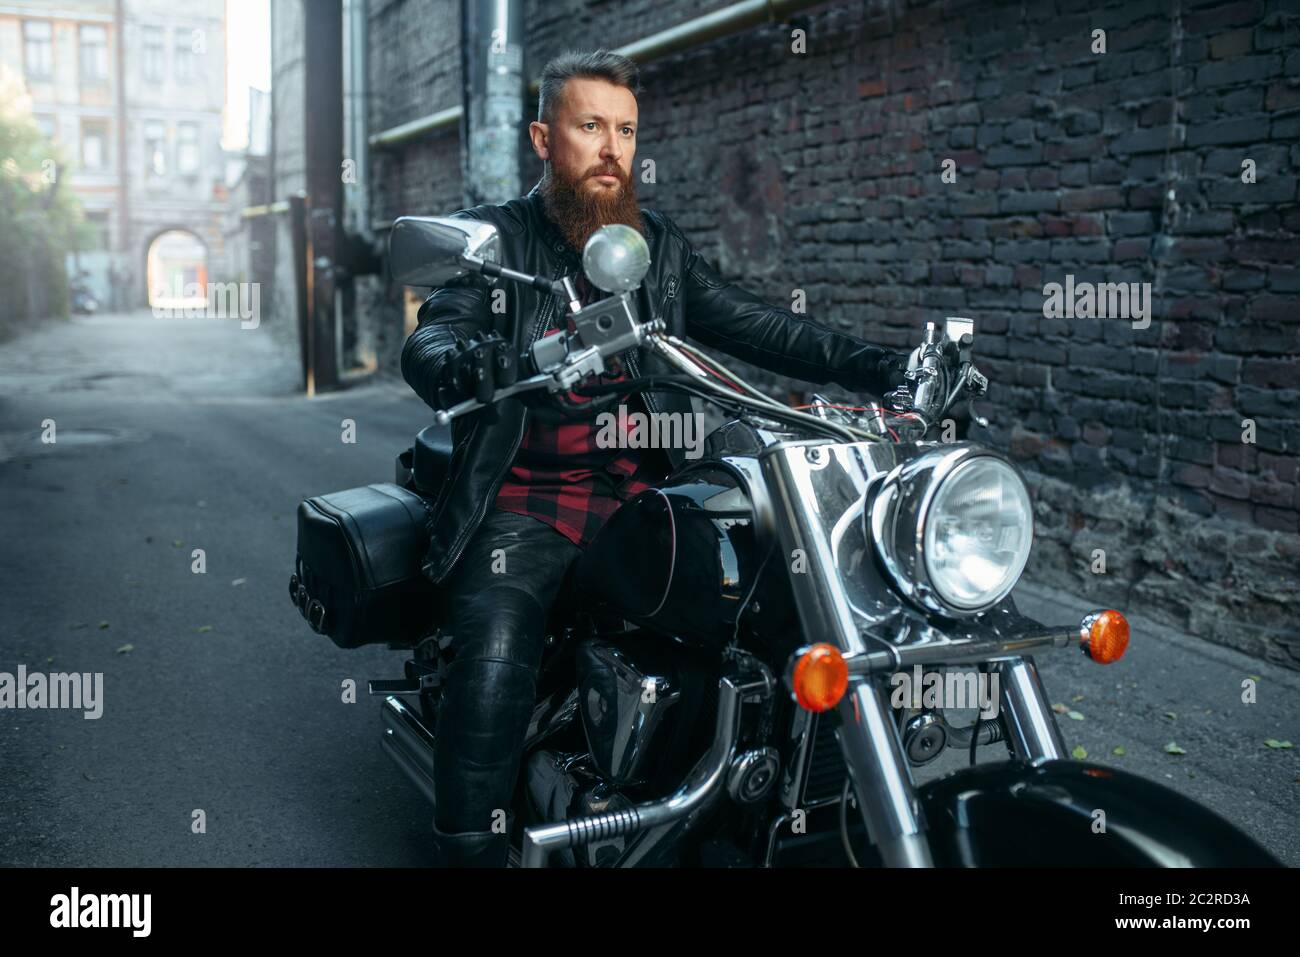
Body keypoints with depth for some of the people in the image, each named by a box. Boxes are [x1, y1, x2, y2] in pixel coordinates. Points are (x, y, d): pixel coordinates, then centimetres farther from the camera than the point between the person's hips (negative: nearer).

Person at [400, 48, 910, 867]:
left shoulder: (661, 245, 13)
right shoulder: (492, 238, 3)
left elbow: (756, 327, 7)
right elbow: (434, 333, -13)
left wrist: (883, 365, -6)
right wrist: (454, 359, -39)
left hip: (637, 494, 4)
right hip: (523, 501, -3)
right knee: (495, 662, -24)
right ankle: (469, 848, -7)